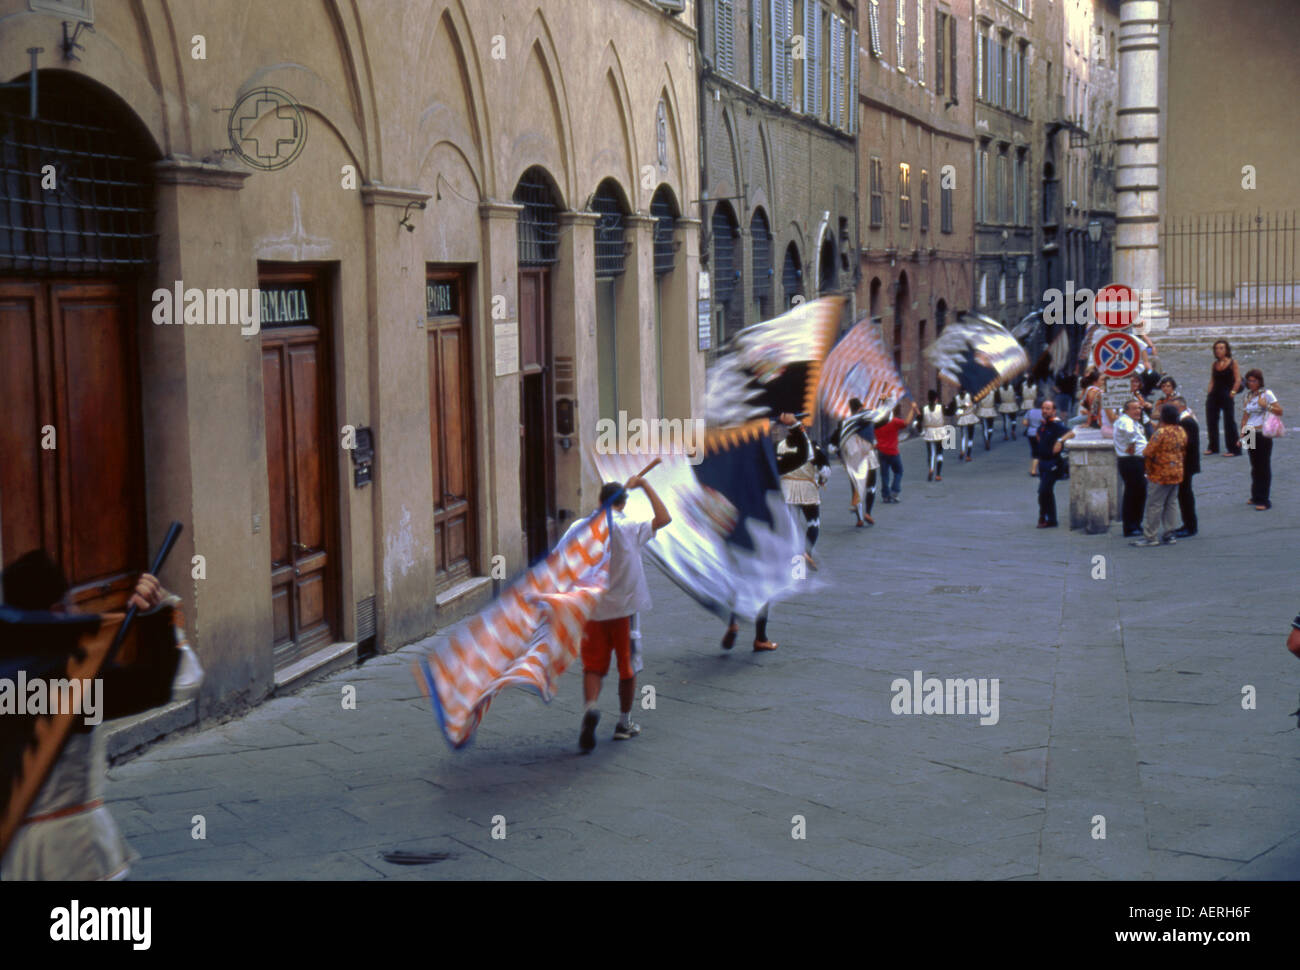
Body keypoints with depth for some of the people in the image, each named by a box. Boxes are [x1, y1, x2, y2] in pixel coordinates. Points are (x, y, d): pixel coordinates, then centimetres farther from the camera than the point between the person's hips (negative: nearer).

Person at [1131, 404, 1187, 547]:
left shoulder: (1161, 432, -19)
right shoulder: (1181, 432, 6)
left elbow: (1148, 453, -19)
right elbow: (1184, 453, 15)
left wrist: (1144, 451, 2)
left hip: (1160, 475, -8)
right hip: (1177, 474, 8)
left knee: (1154, 505, -3)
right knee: (1169, 504, 14)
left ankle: (1150, 537, -2)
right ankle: (1168, 534, 16)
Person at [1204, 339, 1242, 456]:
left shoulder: (1232, 363, -2)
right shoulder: (1214, 365, 12)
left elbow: (1238, 380, -6)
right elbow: (1212, 381, 13)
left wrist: (1232, 392, -14)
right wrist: (1209, 393, 1)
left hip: (1227, 396, -5)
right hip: (1214, 396, 5)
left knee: (1229, 422, -5)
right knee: (1211, 421, 7)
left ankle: (1235, 450, -2)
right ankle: (1212, 447, 20)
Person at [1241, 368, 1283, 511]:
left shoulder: (1267, 394, -7)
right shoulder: (1248, 395, 12)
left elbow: (1280, 411, -9)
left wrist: (1266, 405, -23)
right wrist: (1242, 434, 11)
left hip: (1263, 435, -6)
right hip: (1250, 435, 6)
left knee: (1263, 467, -4)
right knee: (1255, 466, 13)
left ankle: (1263, 500, -3)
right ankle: (1256, 496, 22)